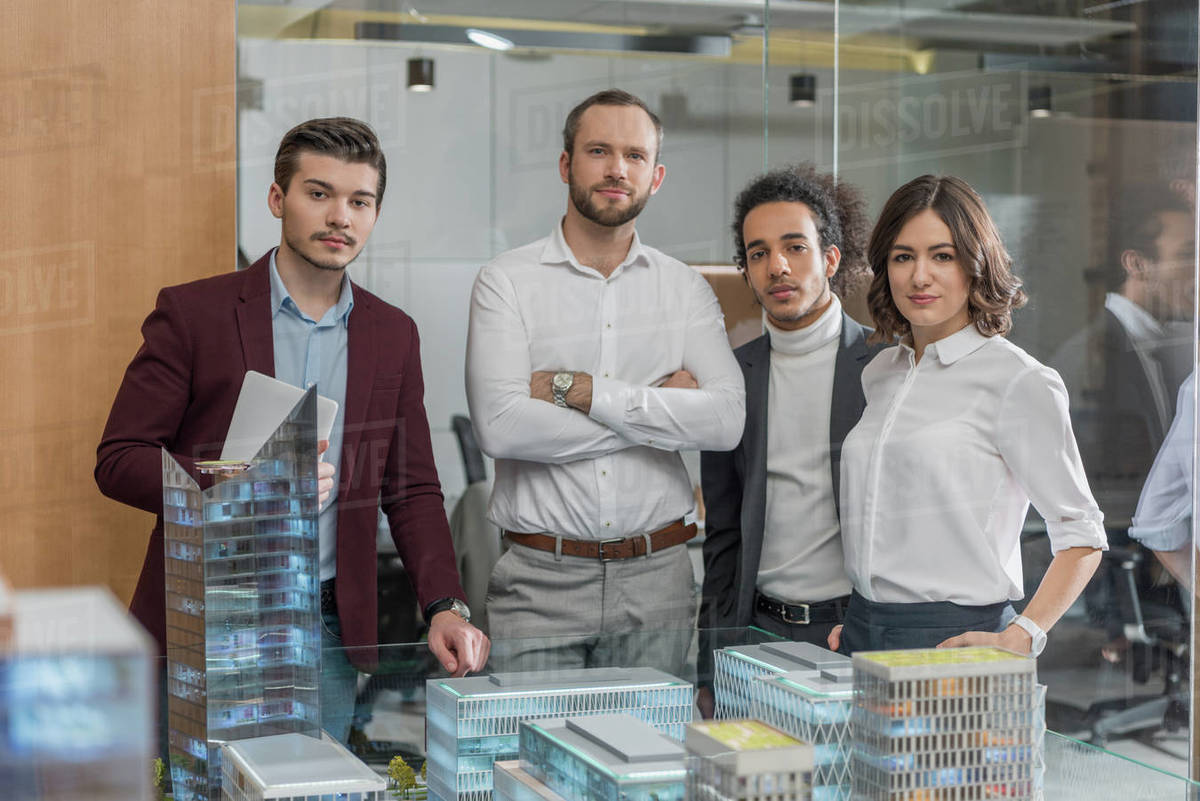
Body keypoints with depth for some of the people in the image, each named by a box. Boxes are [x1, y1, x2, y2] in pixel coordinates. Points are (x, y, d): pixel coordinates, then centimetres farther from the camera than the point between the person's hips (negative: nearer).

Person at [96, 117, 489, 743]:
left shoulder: (393, 335, 9)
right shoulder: (193, 313, -3)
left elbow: (412, 489, 11)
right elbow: (118, 460, -5)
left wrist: (445, 606, -4)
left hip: (328, 627, 3)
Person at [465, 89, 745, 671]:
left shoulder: (685, 288, 8)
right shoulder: (506, 280, 0)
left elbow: (726, 420, -7)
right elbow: (500, 425, -15)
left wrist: (580, 390, -12)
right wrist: (659, 407, -8)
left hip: (656, 579, 2)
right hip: (541, 579, -2)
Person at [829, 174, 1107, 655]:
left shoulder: (1018, 382, -6)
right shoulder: (879, 373, 12)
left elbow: (1082, 535, -6)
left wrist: (1018, 639, -16)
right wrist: (858, 624, 9)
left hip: (958, 638, -5)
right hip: (861, 637, 5)